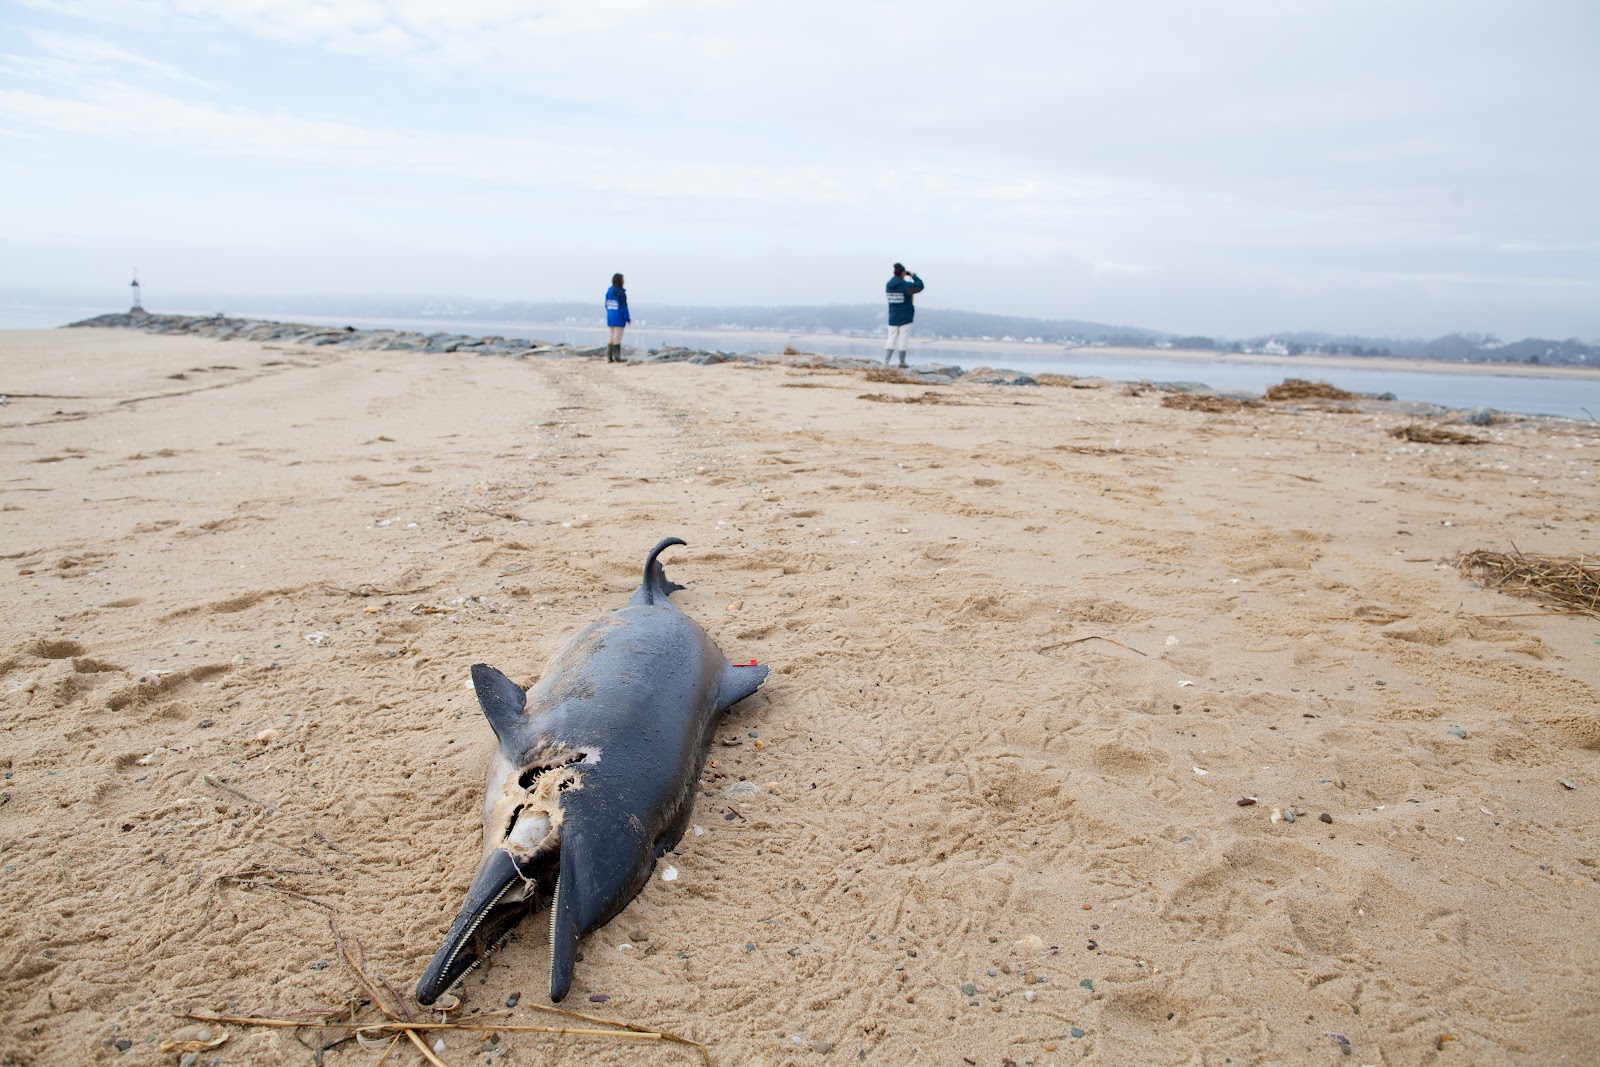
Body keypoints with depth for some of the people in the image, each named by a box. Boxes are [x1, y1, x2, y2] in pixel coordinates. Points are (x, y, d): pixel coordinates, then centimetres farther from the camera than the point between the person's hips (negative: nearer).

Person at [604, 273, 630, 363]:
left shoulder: (609, 291, 6)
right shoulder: (621, 293, -14)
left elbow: (607, 305, 10)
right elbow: (624, 307, -15)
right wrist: (628, 318, -8)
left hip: (610, 317, 7)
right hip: (619, 318, -7)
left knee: (612, 337, 13)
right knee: (617, 337, -2)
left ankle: (609, 357, 10)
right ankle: (616, 357, -1)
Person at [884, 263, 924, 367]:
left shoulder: (889, 285, 4)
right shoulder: (905, 285, -13)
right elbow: (920, 286, -7)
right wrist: (913, 275, 7)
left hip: (893, 317, 5)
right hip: (905, 318, -5)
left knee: (891, 339, 5)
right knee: (903, 340, 3)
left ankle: (885, 362, -4)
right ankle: (902, 362, 9)